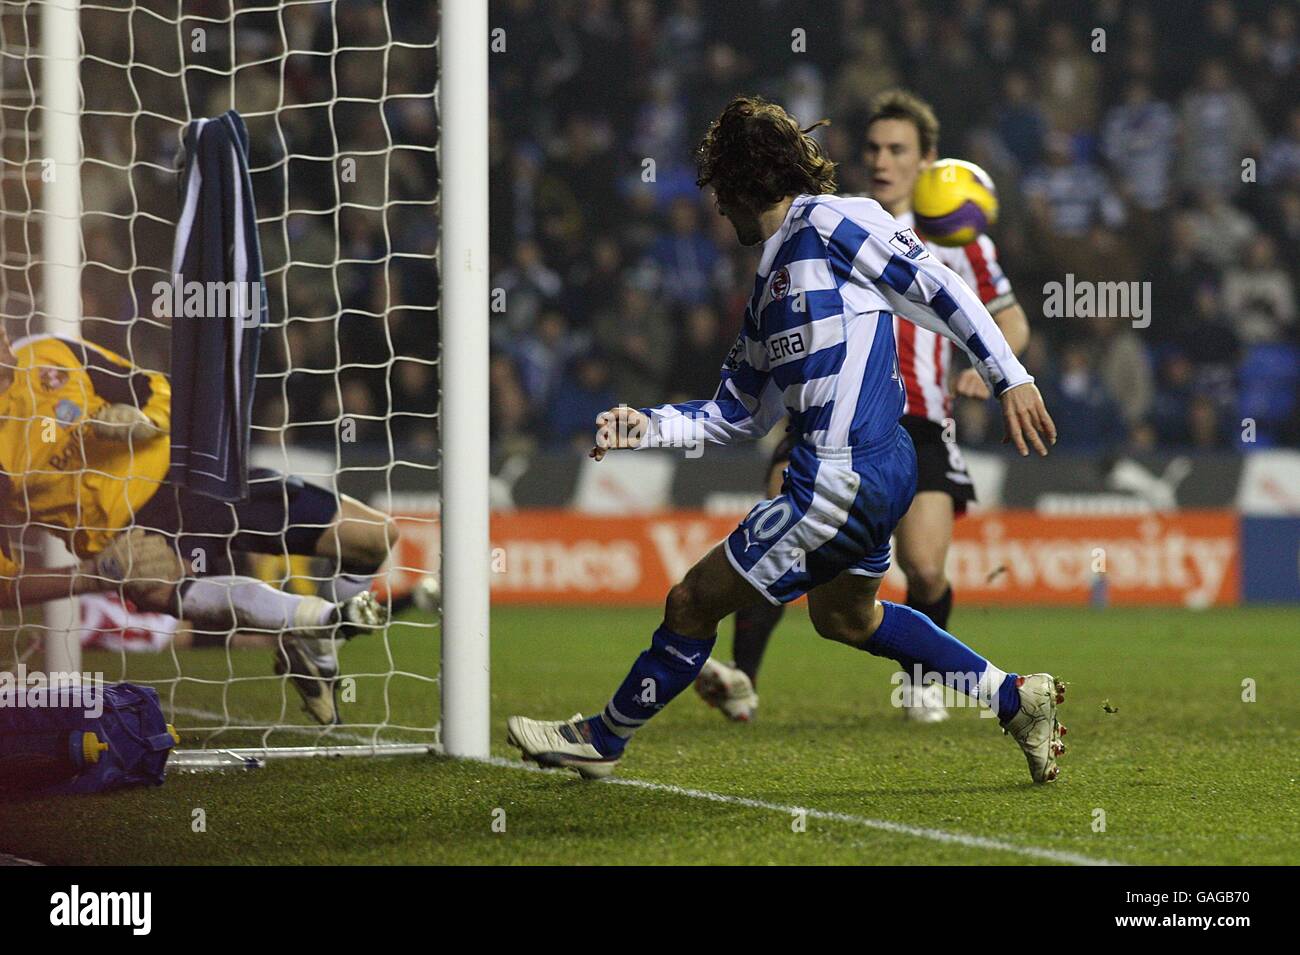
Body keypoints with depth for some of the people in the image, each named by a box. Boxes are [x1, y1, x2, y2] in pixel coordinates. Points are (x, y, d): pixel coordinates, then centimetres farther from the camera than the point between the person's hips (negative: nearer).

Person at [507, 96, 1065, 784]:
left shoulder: (831, 222, -7)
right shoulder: (770, 288, 20)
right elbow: (734, 413, 22)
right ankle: (1015, 700, 32)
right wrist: (647, 427, 10)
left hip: (844, 479, -11)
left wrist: (1010, 378, -14)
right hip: (880, 472, 11)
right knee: (843, 616, 31)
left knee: (693, 602, 1)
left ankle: (602, 739, 18)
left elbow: (941, 290, -10)